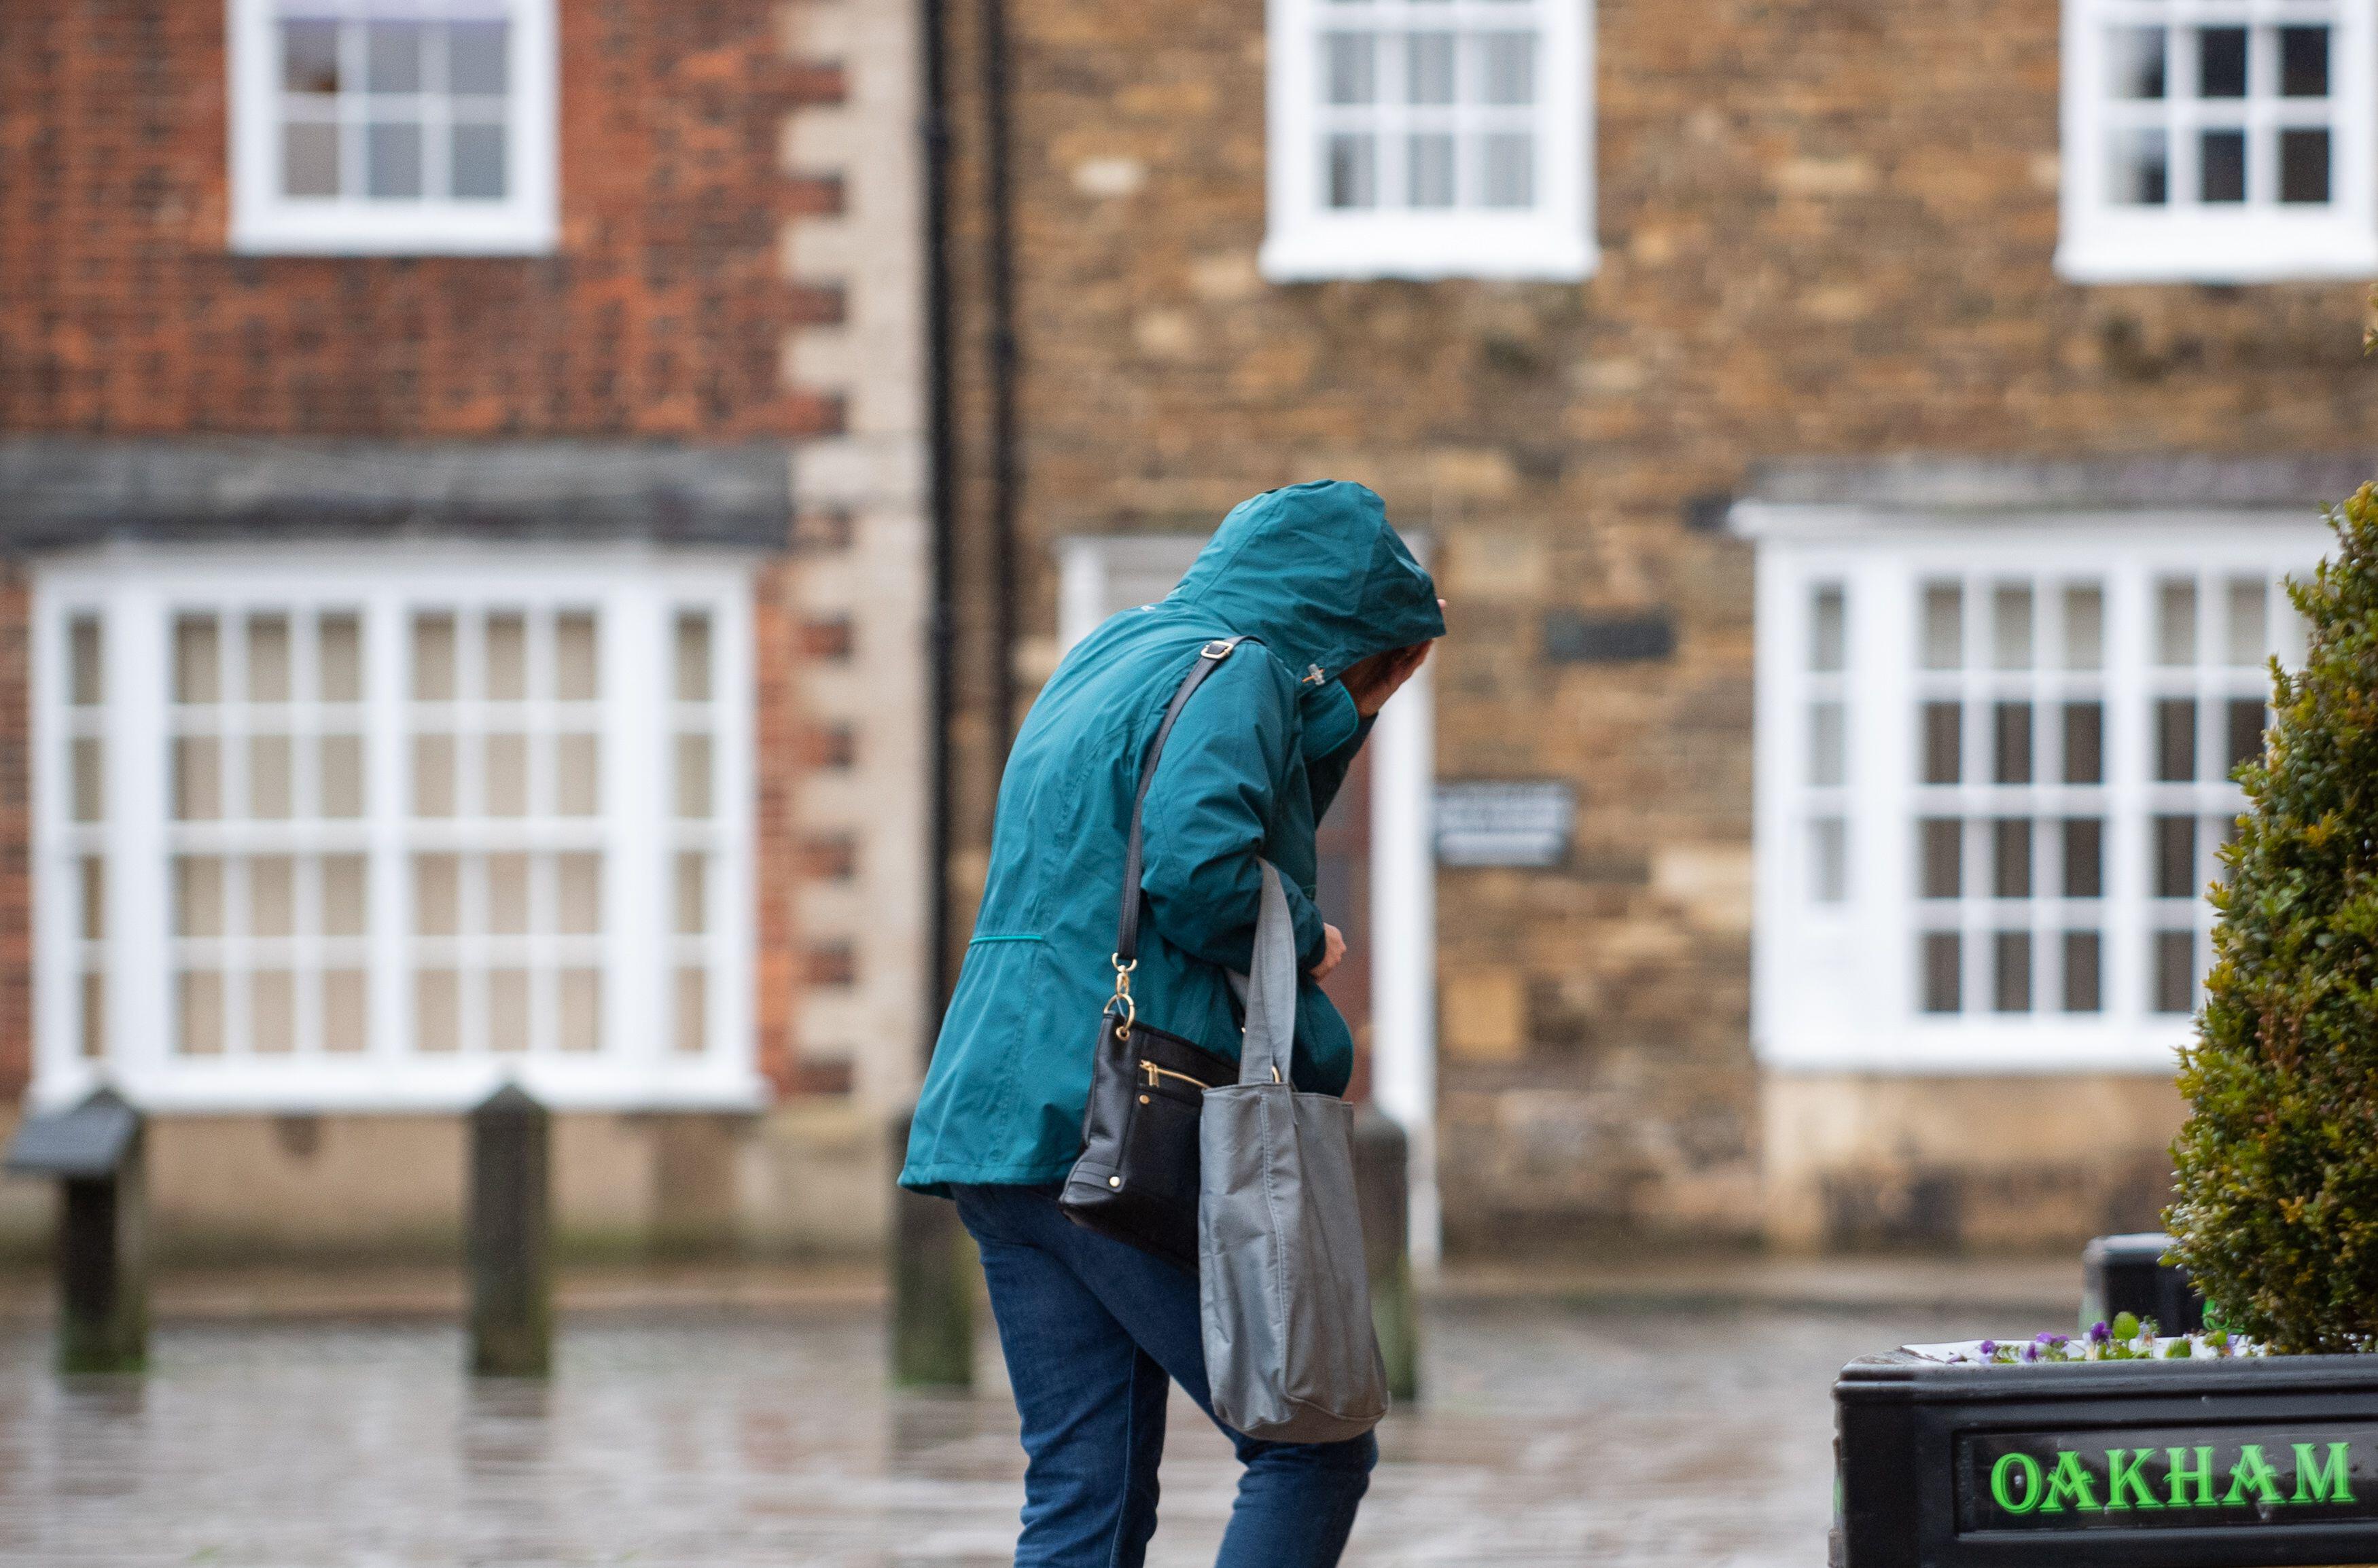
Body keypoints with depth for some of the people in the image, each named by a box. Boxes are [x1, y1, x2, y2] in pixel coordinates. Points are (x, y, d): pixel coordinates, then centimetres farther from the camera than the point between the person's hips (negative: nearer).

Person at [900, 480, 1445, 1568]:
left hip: (1003, 1113, 9)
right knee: (1315, 1446, -2)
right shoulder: (1235, 674, -6)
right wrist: (1306, 942, -5)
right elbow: (1201, 869, -22)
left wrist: (1343, 709, 21)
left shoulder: (1110, 660, 23)